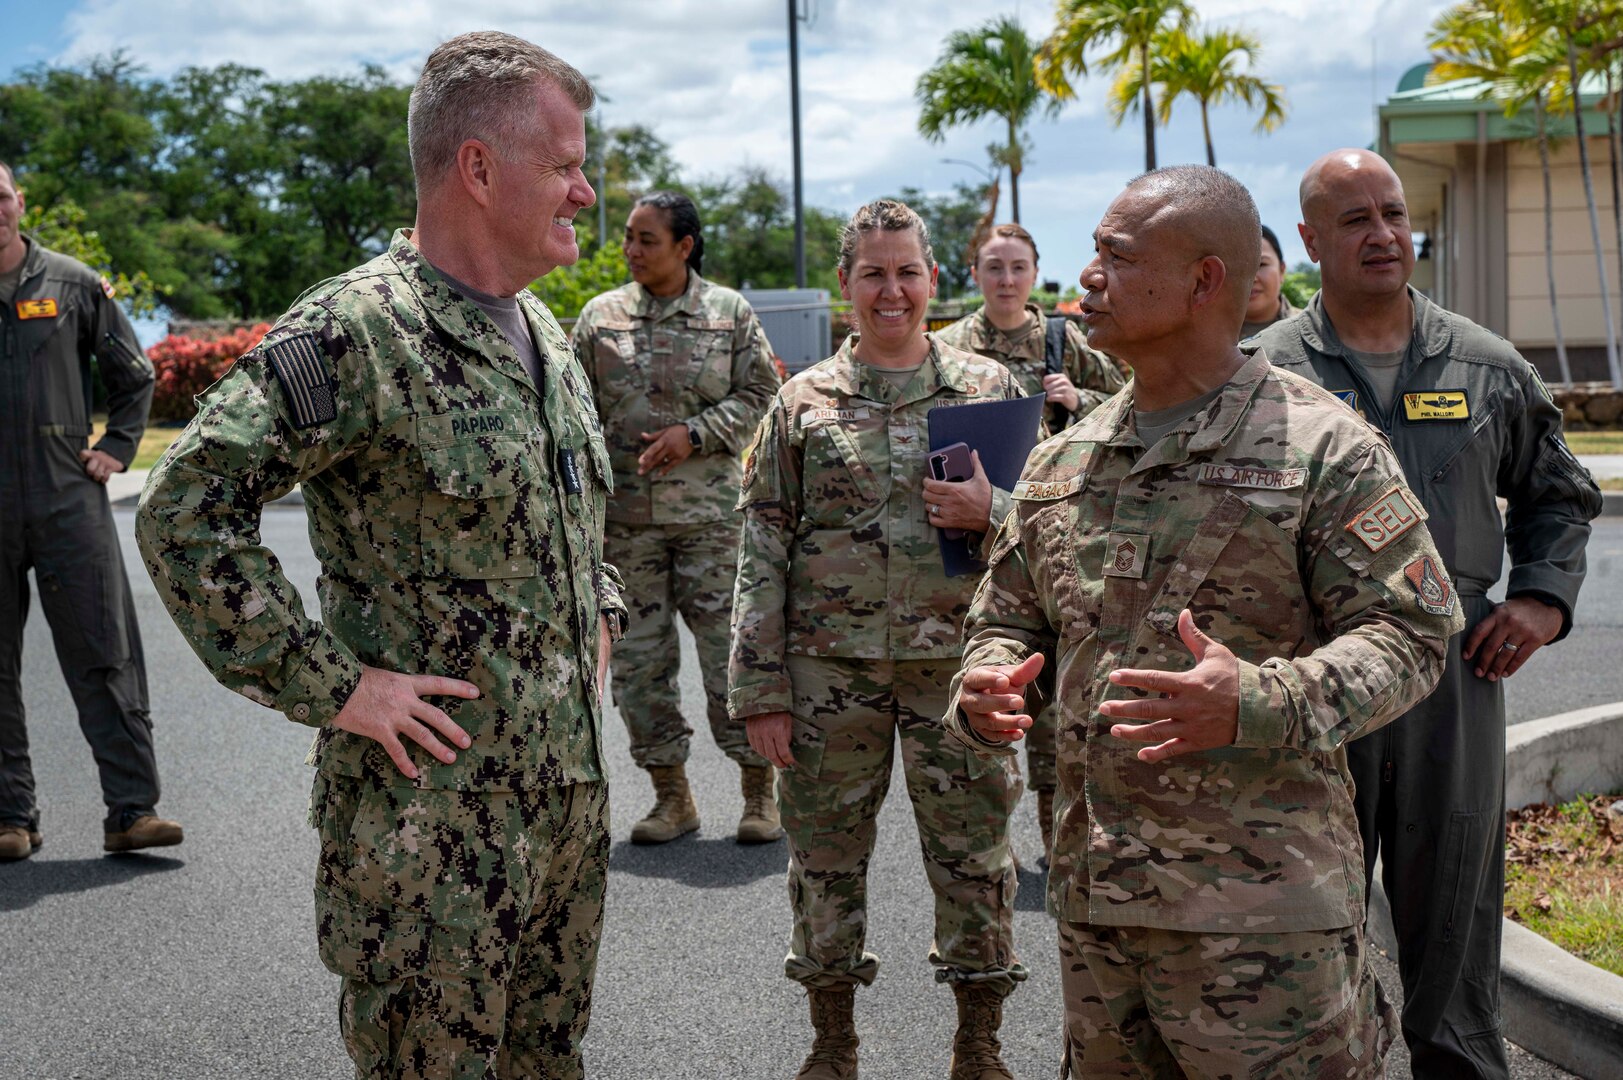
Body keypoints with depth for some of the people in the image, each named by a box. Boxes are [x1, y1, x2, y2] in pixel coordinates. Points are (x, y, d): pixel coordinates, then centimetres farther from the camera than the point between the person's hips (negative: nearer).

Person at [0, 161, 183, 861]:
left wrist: (117, 447, 6)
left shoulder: (73, 285, 6)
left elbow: (133, 374, 16)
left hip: (69, 501, -1)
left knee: (105, 657, -2)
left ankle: (132, 809, -1)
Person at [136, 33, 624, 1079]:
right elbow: (185, 514, -21)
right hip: (434, 808, -8)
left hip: (571, 793, 8)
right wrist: (331, 687, -20)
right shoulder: (355, 333, -17)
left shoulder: (546, 335, 12)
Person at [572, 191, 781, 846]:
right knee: (638, 658, 4)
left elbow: (760, 393, 3)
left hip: (709, 513, -2)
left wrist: (695, 433, -11)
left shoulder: (729, 312, 3)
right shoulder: (601, 316, 7)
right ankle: (671, 796, 16)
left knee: (730, 649, -1)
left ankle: (759, 791, 12)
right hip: (625, 518, 2)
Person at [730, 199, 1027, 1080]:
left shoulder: (989, 387, 5)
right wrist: (760, 691, -3)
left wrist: (990, 512, -15)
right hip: (829, 668, 0)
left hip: (957, 662, 0)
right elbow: (763, 553, 2)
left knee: (974, 853, 5)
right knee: (825, 855, 8)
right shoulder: (803, 403, 4)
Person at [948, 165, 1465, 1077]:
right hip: (1094, 898, 6)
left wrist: (1260, 703, -26)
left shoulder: (1323, 447, -5)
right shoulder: (1062, 461, 13)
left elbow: (1408, 634, -9)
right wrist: (982, 692, -3)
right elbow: (1008, 615, 21)